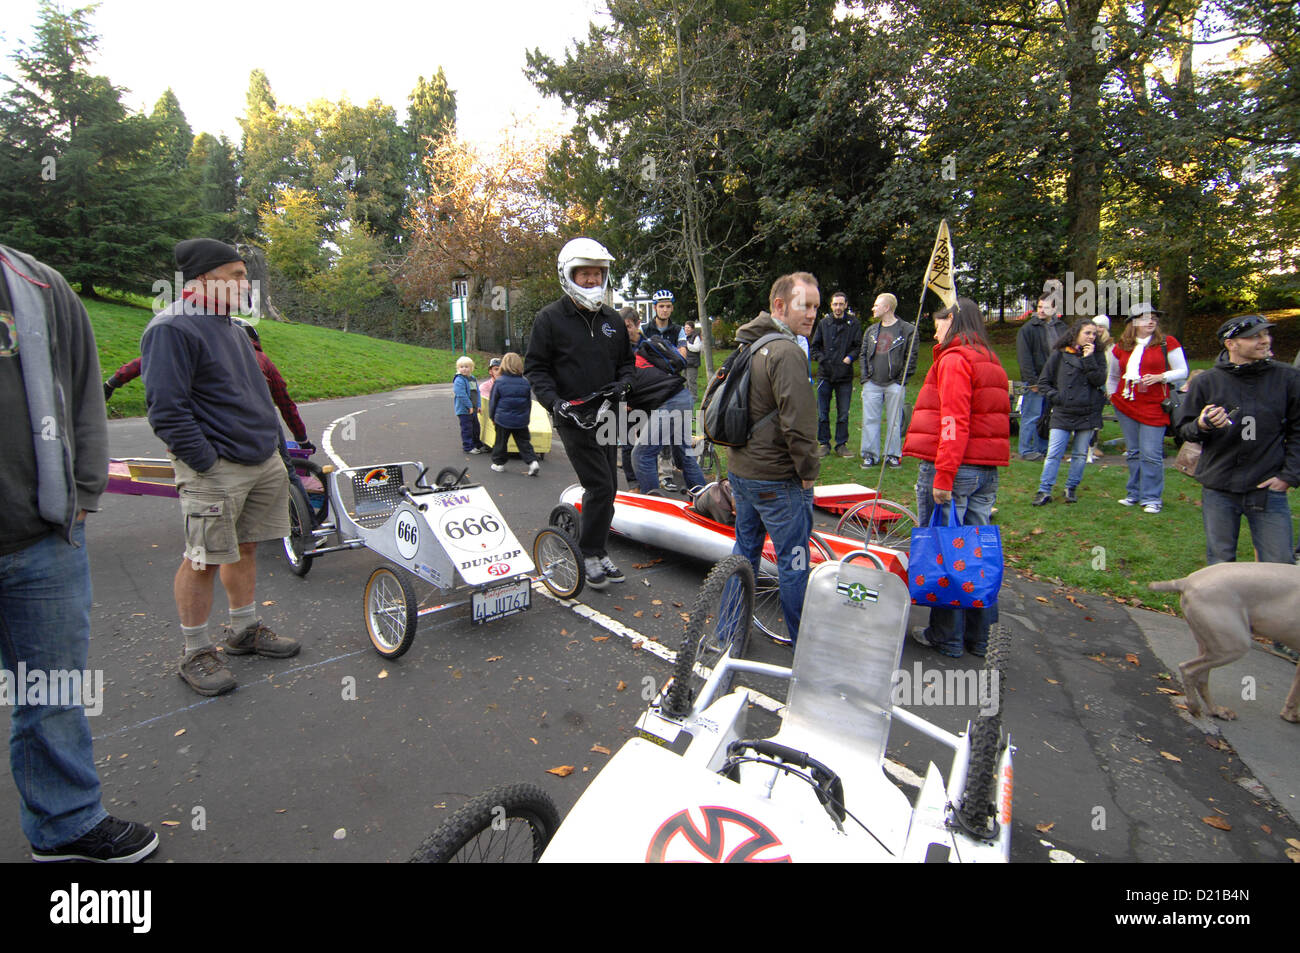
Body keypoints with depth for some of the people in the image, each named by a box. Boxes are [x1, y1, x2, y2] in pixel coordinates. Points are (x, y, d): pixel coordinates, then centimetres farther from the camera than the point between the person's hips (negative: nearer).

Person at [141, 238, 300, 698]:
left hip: (262, 462, 8)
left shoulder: (229, 325, 17)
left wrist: (274, 440, 18)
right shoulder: (172, 329, -12)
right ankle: (196, 654, 16)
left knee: (244, 547, 16)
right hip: (216, 470, -8)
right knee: (203, 560, 1)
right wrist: (206, 462, -17)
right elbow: (166, 409, -17)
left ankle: (246, 630, 30)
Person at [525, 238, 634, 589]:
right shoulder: (550, 318, -4)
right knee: (600, 485, -13)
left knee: (605, 488, 10)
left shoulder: (612, 319, 12)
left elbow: (627, 360, 20)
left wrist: (623, 383, -2)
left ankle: (598, 551, 25)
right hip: (573, 418, -6)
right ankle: (590, 554, 4)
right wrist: (555, 401, -19)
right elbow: (535, 368, -4)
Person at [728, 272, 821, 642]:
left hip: (740, 469, 10)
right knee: (793, 562, 3)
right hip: (777, 478, -9)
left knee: (744, 550, 19)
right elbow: (798, 421, -24)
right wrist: (809, 472, -12)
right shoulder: (787, 352, -19)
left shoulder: (749, 345, 12)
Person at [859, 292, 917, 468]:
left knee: (894, 421, 4)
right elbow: (864, 355, 16)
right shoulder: (871, 331, 14)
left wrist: (902, 381, -7)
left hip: (894, 384, -4)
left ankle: (893, 454, 13)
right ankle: (870, 454, 9)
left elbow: (911, 358, -1)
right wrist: (865, 379, 5)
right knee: (870, 420, 2)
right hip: (872, 384, 4)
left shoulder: (907, 330, 0)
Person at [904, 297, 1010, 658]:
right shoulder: (990, 361, 19)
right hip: (986, 471, 9)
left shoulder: (954, 359, -9)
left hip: (953, 468, -9)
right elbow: (995, 418, 20)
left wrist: (943, 477, -20)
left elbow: (954, 422, -19)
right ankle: (977, 637, 22)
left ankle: (946, 637, 10)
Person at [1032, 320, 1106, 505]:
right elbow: (1043, 382, 6)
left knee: (1080, 454, 8)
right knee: (1054, 454, -6)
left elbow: (1100, 381, -6)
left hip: (1088, 413, 2)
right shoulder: (1059, 354, 2)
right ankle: (1044, 491, -1)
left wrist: (1089, 359, -12)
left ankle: (1071, 488, 20)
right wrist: (1056, 397, -7)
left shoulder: (1097, 356, 8)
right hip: (1063, 413, -2)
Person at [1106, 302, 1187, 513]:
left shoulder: (1167, 343, 0)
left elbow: (1182, 371, 1)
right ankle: (1135, 494, 21)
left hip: (1153, 406, -4)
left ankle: (1152, 498, 4)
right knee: (1132, 452, 11)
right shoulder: (1121, 347, 9)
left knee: (1151, 454, -6)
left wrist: (1160, 377, -15)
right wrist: (1112, 396, 16)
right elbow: (1113, 376, 23)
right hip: (1125, 405, 4)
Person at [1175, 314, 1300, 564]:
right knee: (1220, 565, 11)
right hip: (1218, 490, 0)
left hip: (1268, 489, 0)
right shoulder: (1206, 382, 0)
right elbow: (1183, 429, 5)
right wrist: (1201, 426, -18)